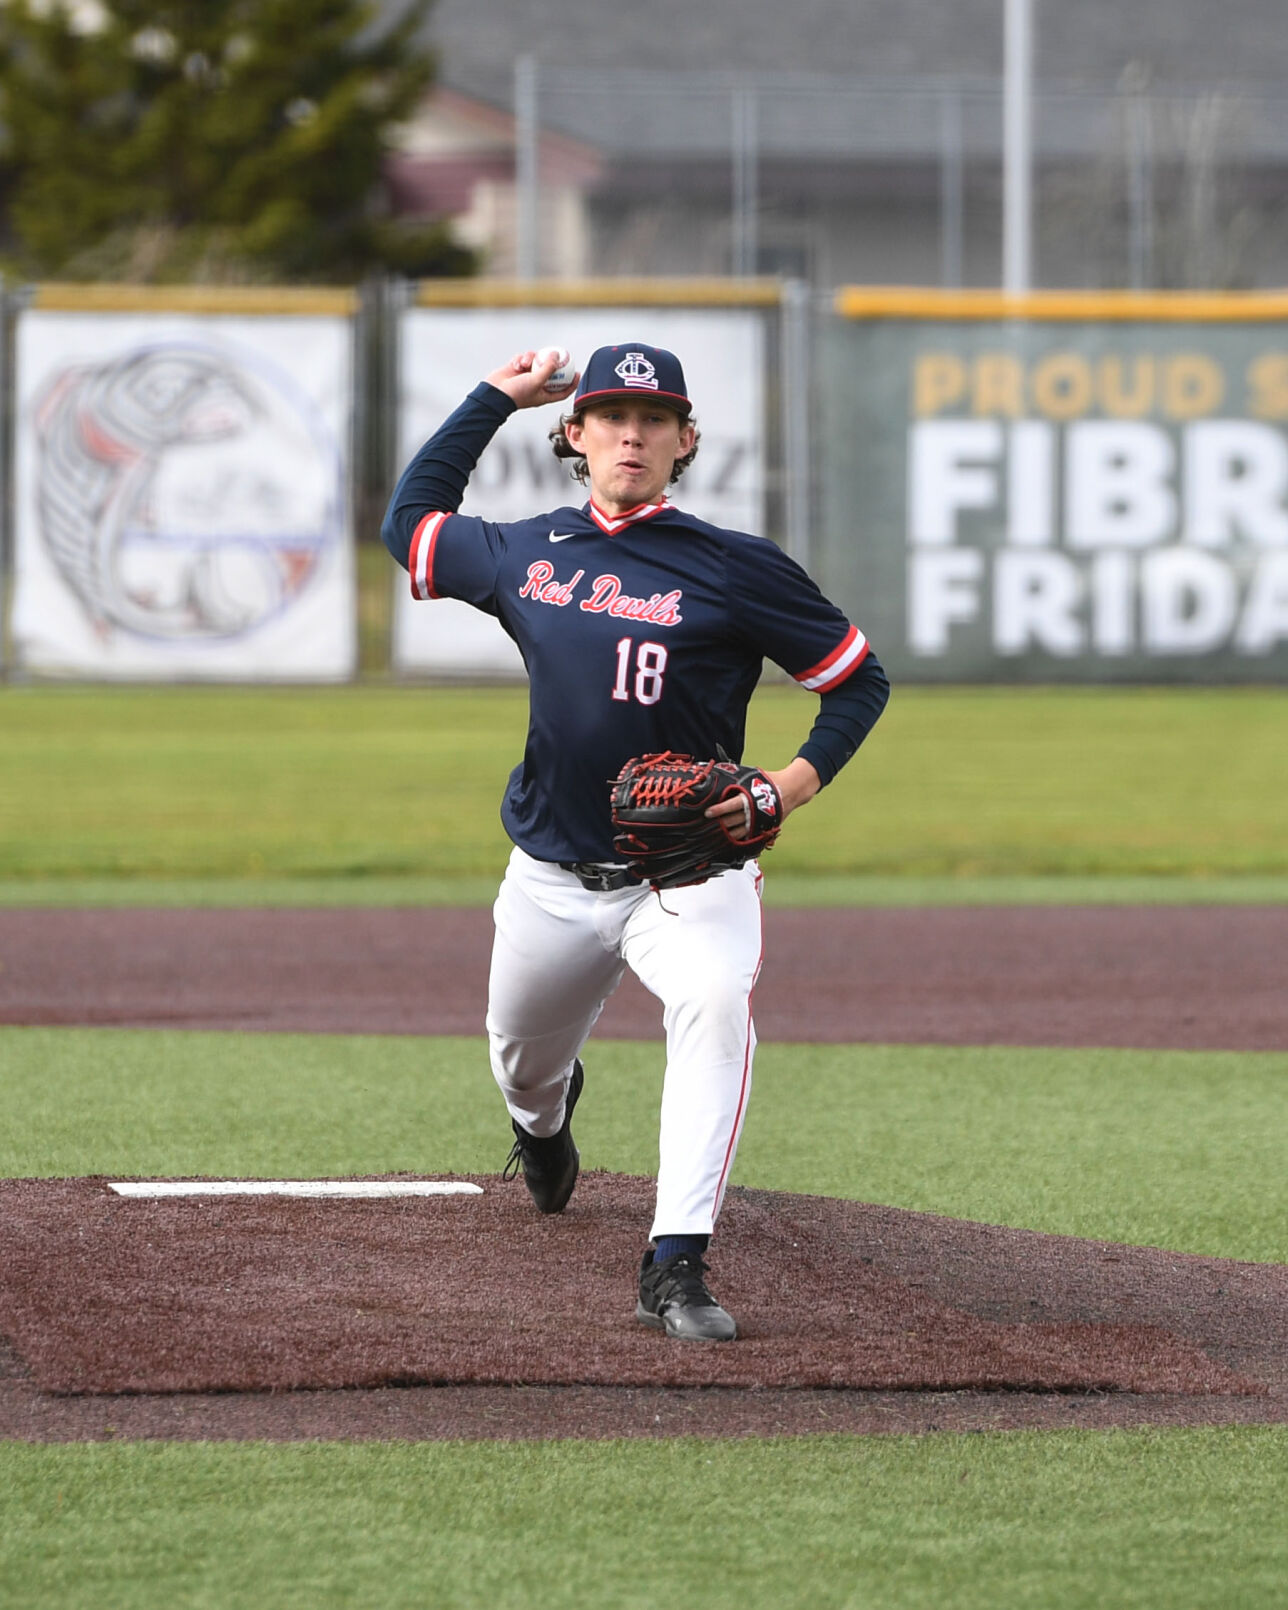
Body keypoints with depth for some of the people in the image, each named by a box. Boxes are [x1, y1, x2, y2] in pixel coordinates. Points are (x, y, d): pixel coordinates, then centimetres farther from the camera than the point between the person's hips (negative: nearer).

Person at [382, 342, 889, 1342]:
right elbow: (411, 523, 23)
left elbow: (858, 678, -1)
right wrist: (491, 401, 17)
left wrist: (797, 783, -17)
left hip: (689, 874, -4)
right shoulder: (526, 554, 5)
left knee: (716, 999, -34)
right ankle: (546, 1125, 60)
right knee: (524, 1066, 19)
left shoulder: (734, 568, -8)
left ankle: (677, 1266, -38)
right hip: (551, 879, 4)